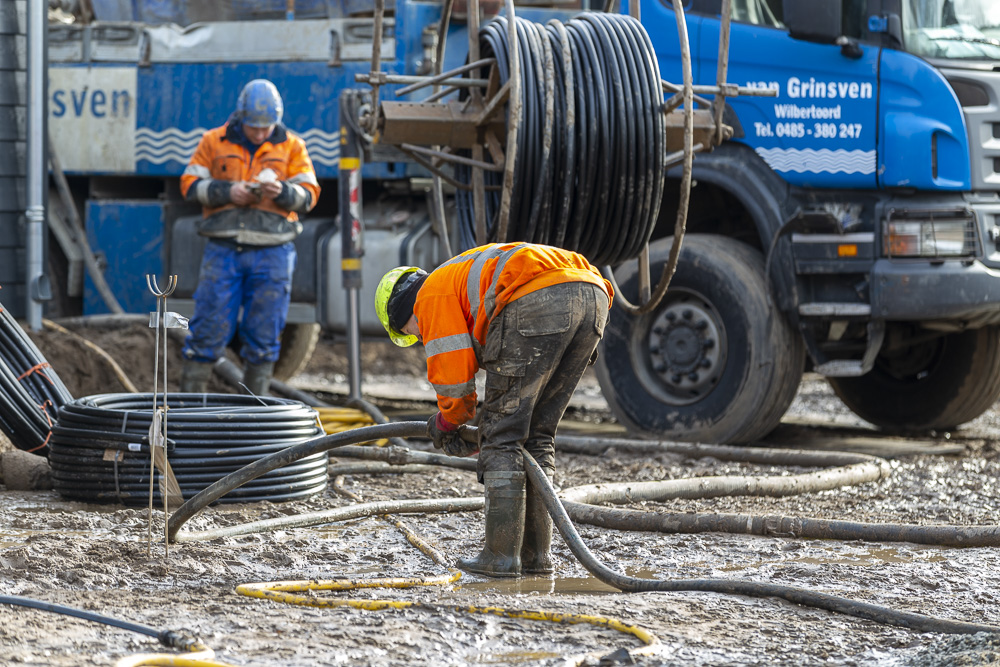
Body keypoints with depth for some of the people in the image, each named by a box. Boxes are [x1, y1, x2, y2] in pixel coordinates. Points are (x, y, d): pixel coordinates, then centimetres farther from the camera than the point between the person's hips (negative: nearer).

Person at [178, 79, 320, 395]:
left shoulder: (292, 146, 8)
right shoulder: (214, 142, 7)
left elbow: (309, 195, 4)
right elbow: (190, 185, 4)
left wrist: (282, 192, -17)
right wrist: (227, 192, -12)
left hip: (272, 253, 1)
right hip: (223, 250, -1)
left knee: (263, 335, 2)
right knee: (209, 329, -3)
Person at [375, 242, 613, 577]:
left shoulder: (433, 294, 16)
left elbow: (453, 374, 7)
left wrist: (447, 422, 26)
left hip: (538, 302, -8)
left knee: (502, 436, 4)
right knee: (537, 436, 18)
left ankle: (501, 556, 3)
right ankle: (535, 554, 18)